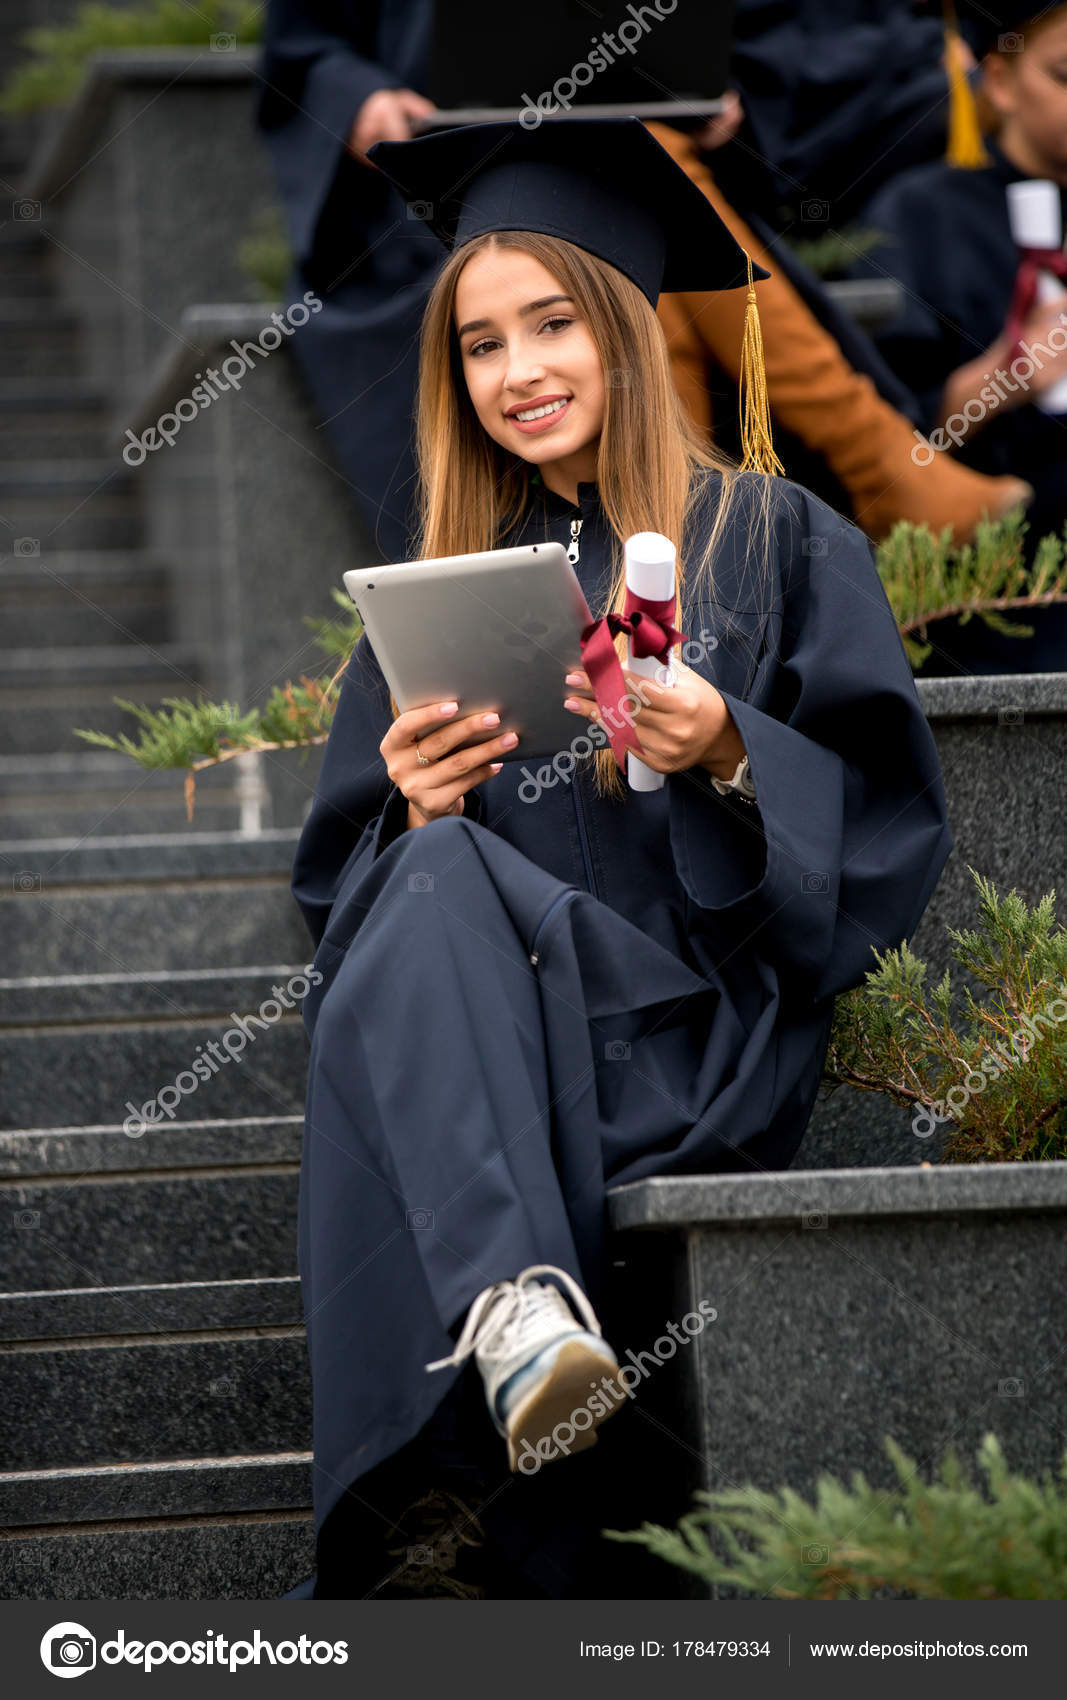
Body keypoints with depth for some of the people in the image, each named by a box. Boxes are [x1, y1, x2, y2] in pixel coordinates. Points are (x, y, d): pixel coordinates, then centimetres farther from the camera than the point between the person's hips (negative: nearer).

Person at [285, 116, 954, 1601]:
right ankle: (518, 1309, -56)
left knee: (441, 895, -34)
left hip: (703, 1041, -3)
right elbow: (345, 874, 19)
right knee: (429, 878, -33)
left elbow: (887, 822, 5)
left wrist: (724, 756, -13)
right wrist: (413, 806, -4)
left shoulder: (772, 544, 13)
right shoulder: (445, 585, 23)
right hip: (476, 1032, 3)